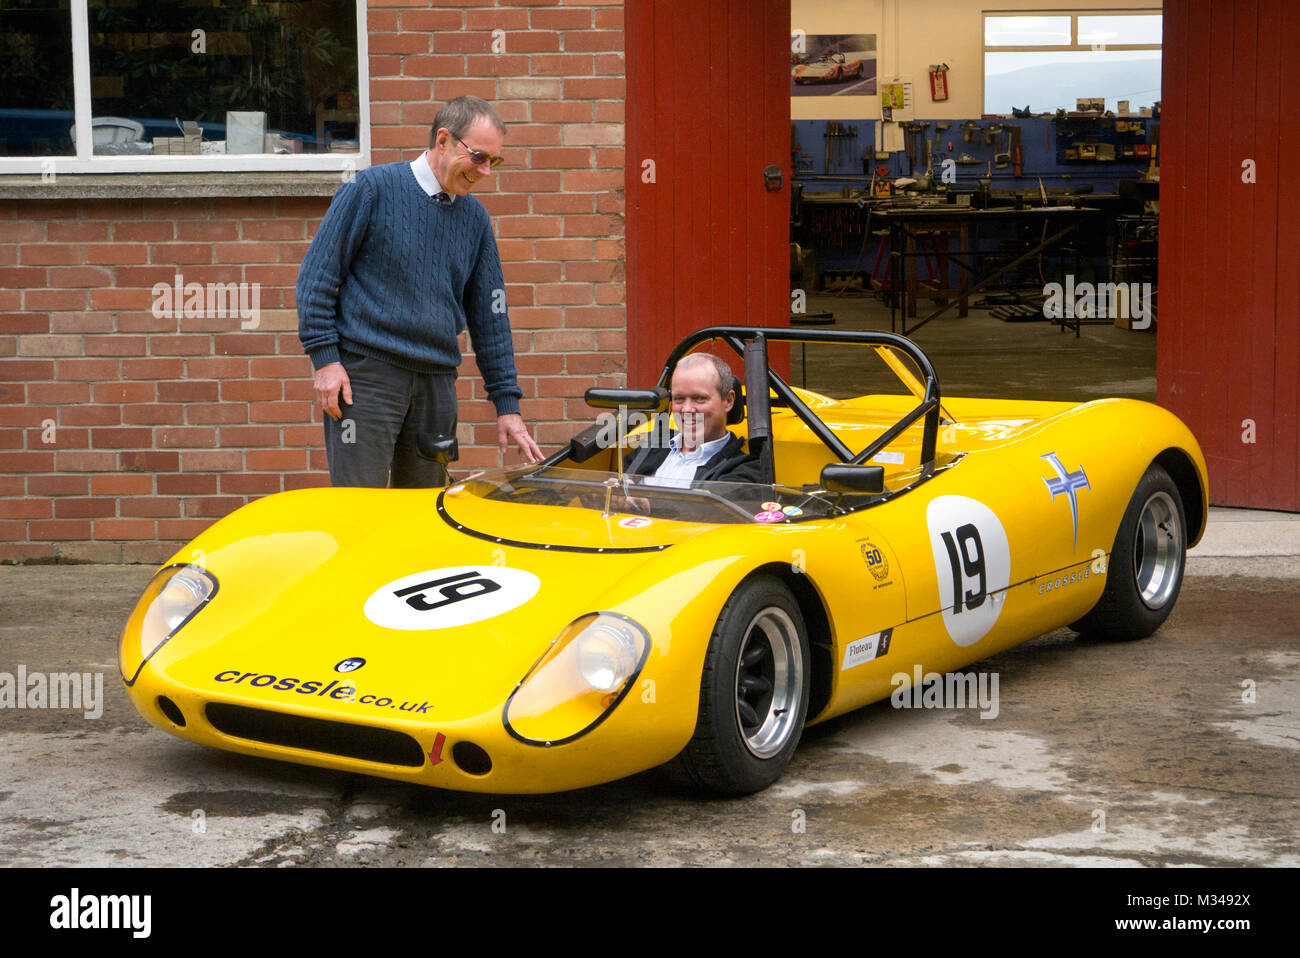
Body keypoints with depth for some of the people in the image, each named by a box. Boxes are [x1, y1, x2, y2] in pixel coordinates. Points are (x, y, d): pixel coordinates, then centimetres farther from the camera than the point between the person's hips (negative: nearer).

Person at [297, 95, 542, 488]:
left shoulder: (475, 217, 13)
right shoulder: (373, 189, -3)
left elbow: (489, 313, 15)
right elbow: (316, 274, -3)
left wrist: (507, 404, 12)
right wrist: (325, 358, -10)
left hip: (437, 382, 5)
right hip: (366, 374, -5)